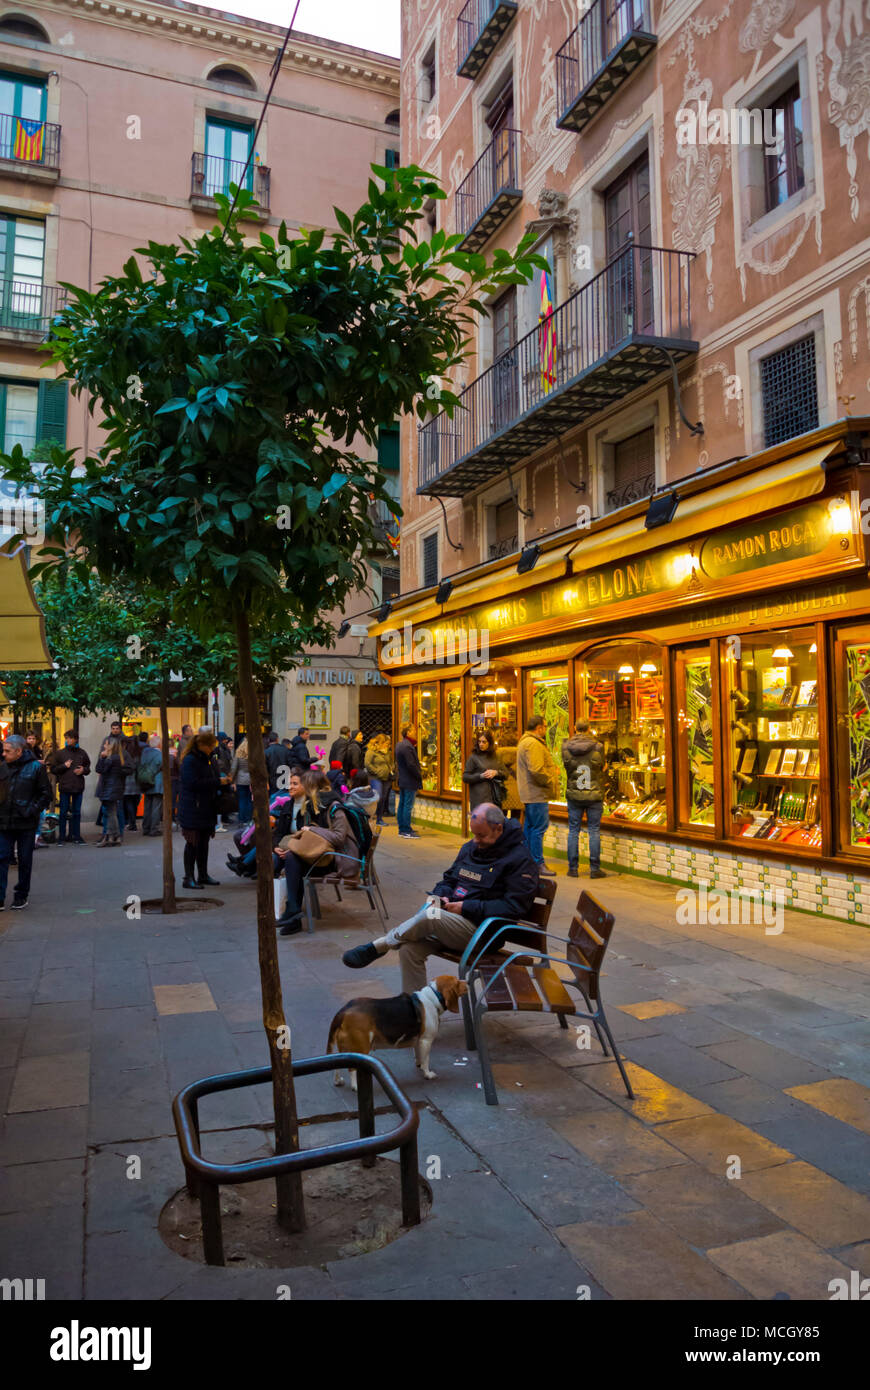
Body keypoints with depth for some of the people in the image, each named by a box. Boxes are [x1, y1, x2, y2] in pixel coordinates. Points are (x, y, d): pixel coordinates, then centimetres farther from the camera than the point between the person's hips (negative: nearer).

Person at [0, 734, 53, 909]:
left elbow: (46, 793, -2)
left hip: (26, 824, -3)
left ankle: (21, 895, 21)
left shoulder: (35, 767, -5)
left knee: (25, 860, 8)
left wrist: (33, 810, -12)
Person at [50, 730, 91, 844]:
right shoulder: (60, 753, 1)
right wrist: (64, 766, -12)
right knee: (63, 812, 3)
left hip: (78, 787, 2)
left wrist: (83, 770, -5)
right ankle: (61, 837, 11)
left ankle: (76, 836, 16)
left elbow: (88, 767, 16)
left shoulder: (82, 753, 7)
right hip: (65, 787, -2)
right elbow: (53, 769, 2)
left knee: (77, 812, 8)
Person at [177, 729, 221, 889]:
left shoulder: (209, 759, 12)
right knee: (193, 842, -4)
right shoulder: (190, 760, -15)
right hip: (193, 808, -8)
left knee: (204, 841, 14)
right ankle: (188, 878, 3)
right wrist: (217, 782, -21)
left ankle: (203, 875, 23)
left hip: (207, 808, 8)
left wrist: (223, 781, 3)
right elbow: (193, 783, -23)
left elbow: (214, 777, 24)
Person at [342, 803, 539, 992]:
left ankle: (377, 946, -12)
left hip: (480, 929, -7)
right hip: (451, 919, 7)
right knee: (409, 947, -16)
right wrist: (439, 895, 0)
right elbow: (449, 878, 25)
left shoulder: (521, 859, -9)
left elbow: (515, 907, -16)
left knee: (430, 915, -31)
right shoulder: (470, 848, 14)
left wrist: (466, 907, -17)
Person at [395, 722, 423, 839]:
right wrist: (419, 775, -11)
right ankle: (407, 831, -3)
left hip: (402, 780, 10)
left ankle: (402, 829, 19)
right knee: (408, 806, -6)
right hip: (410, 781, -10)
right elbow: (411, 765, -21)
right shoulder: (407, 746, -20)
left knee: (402, 805, 13)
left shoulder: (399, 744, 11)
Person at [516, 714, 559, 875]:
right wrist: (551, 780, -12)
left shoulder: (525, 741, 19)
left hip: (530, 794, 11)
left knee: (529, 827, 15)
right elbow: (536, 771, -26)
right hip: (538, 795, -11)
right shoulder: (533, 744, -17)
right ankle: (538, 863, -3)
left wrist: (552, 770, 15)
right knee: (539, 828, -7)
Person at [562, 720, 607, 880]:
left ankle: (573, 868, 12)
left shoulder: (566, 747, -6)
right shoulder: (597, 747, -10)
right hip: (595, 795, -1)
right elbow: (602, 767, 4)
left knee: (573, 831, 9)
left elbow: (567, 767, 5)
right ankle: (595, 869, 9)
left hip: (574, 795, 1)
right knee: (594, 831, 6)